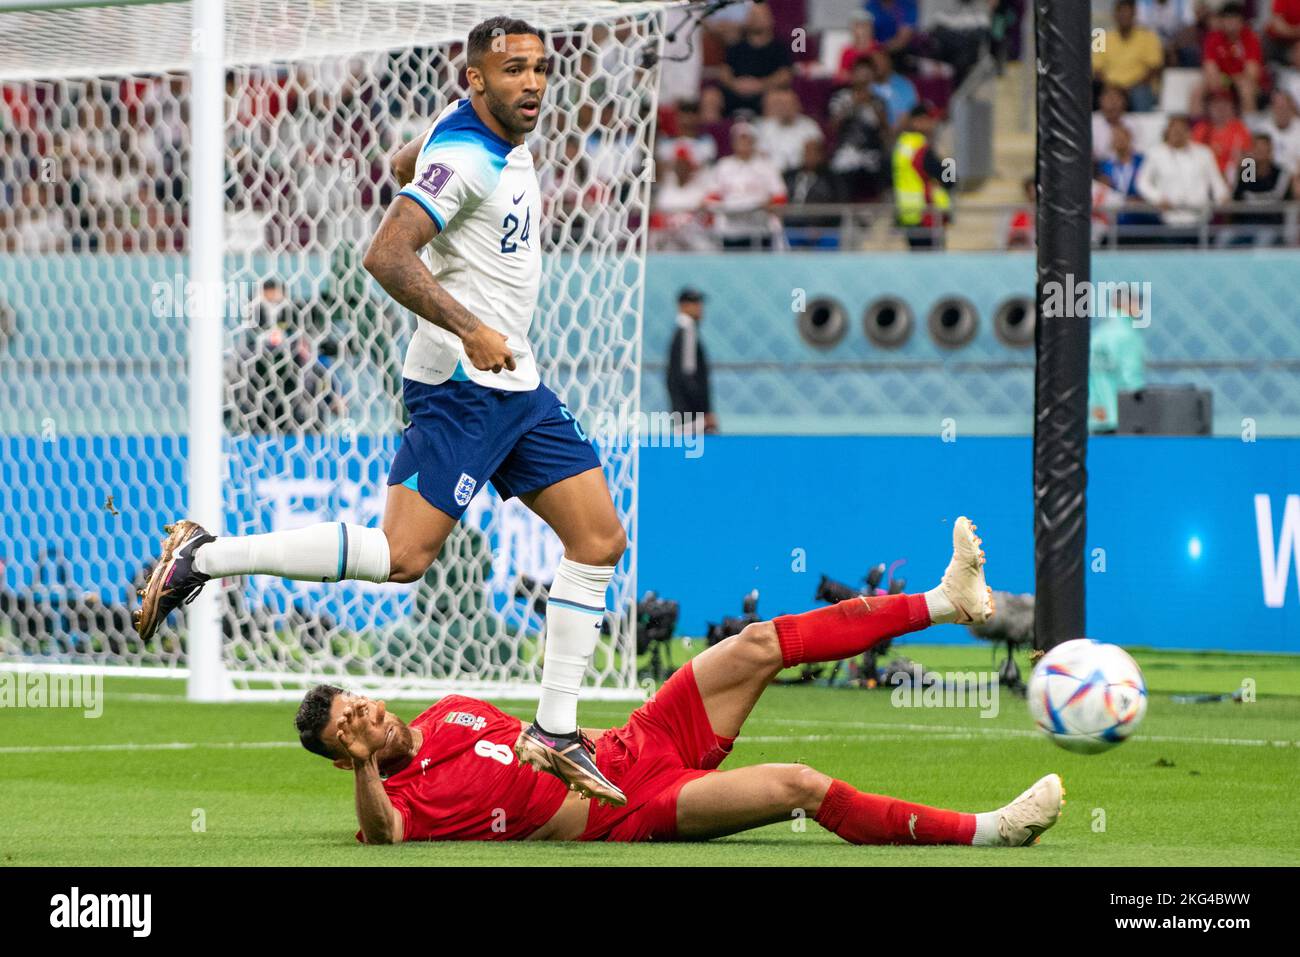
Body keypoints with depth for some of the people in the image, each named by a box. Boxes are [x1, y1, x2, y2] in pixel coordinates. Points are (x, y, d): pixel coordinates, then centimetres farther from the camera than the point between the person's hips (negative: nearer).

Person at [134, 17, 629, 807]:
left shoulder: (506, 136, 11)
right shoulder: (464, 157, -18)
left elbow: (405, 164, 30)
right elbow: (385, 256, -27)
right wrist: (469, 328, -33)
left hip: (517, 385, 10)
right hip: (460, 385, -10)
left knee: (600, 537, 3)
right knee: (403, 555, -18)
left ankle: (554, 732, 7)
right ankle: (205, 558, -8)